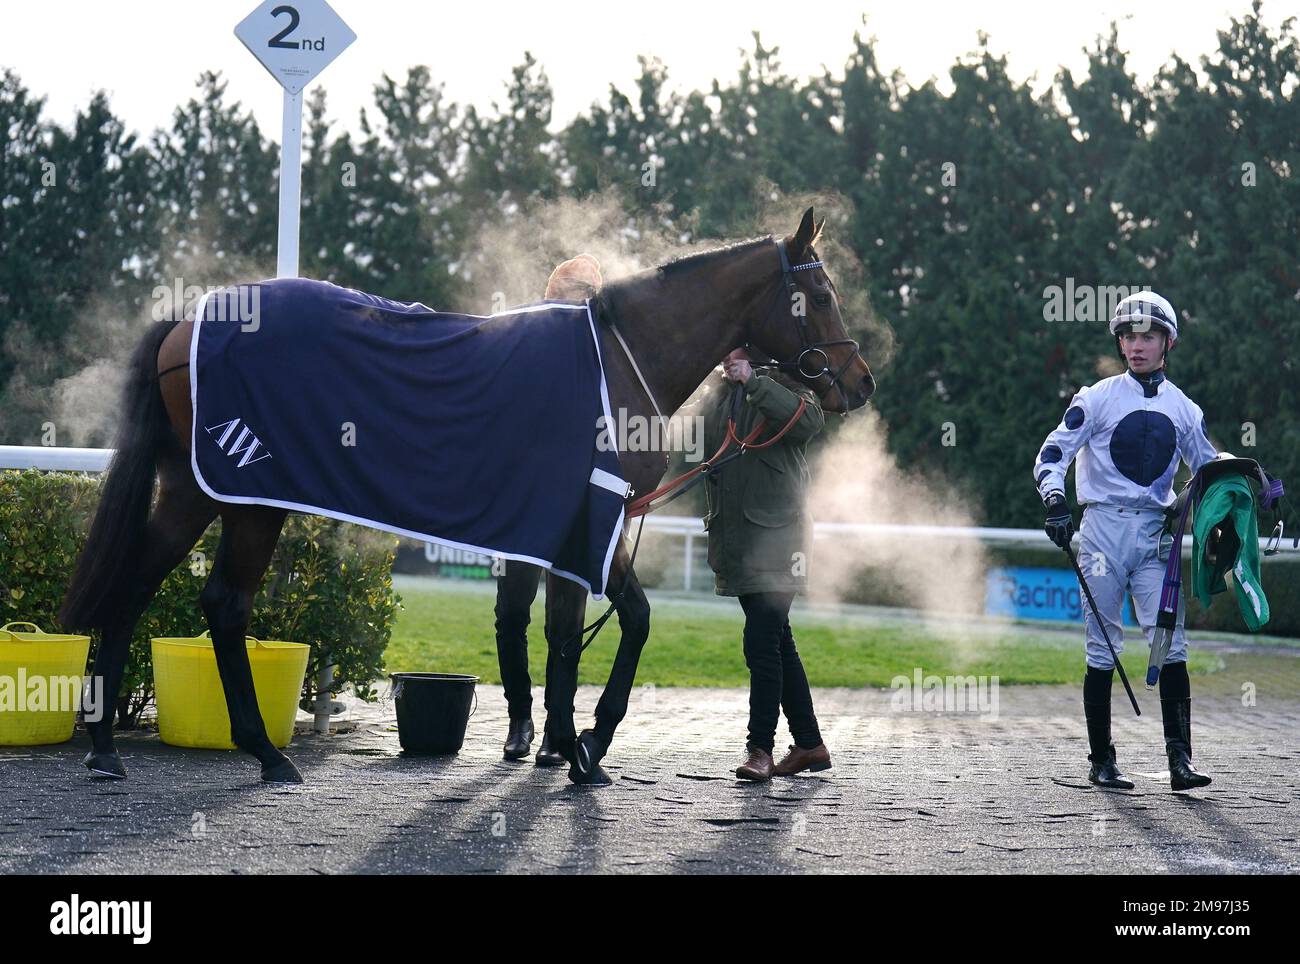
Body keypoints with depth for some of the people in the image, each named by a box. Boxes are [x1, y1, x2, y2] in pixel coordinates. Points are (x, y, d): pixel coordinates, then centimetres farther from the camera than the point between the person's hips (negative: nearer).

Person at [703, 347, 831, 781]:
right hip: (733, 541, 7)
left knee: (762, 642, -12)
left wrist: (754, 382, -27)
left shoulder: (781, 388, -5)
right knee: (777, 643, 13)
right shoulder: (717, 396, 14)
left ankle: (760, 747, -8)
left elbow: (810, 420, -26)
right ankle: (809, 744, 21)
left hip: (774, 537, -7)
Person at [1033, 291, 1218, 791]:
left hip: (1156, 533, 2)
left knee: (1170, 644, -9)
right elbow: (1052, 453, -1)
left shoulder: (1184, 409, 12)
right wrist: (1054, 499, -19)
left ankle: (1180, 759, -11)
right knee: (1102, 648, 0)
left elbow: (1209, 468, 22)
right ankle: (1101, 760, 8)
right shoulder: (1098, 398, 2)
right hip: (1104, 528, -2)